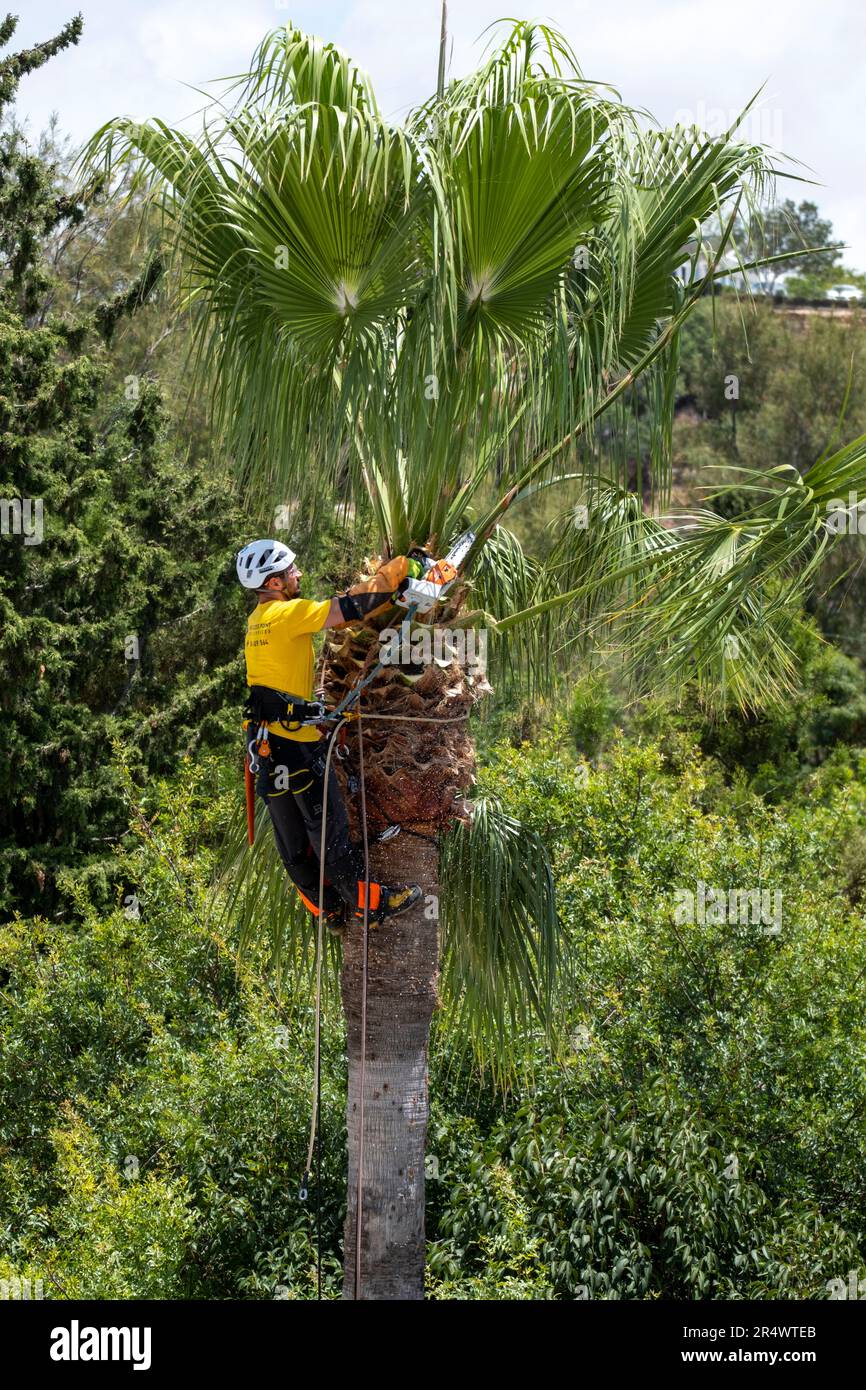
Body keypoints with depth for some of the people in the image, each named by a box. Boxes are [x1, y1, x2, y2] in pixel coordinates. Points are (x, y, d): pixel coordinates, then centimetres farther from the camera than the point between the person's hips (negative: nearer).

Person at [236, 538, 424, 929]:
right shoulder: (285, 614, -16)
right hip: (295, 743, -9)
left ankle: (328, 908, 23)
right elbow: (348, 609, -19)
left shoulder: (257, 619, 13)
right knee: (328, 826, 0)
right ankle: (368, 901, 9)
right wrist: (398, 570, -10)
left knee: (291, 836, 12)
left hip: (266, 742, 9)